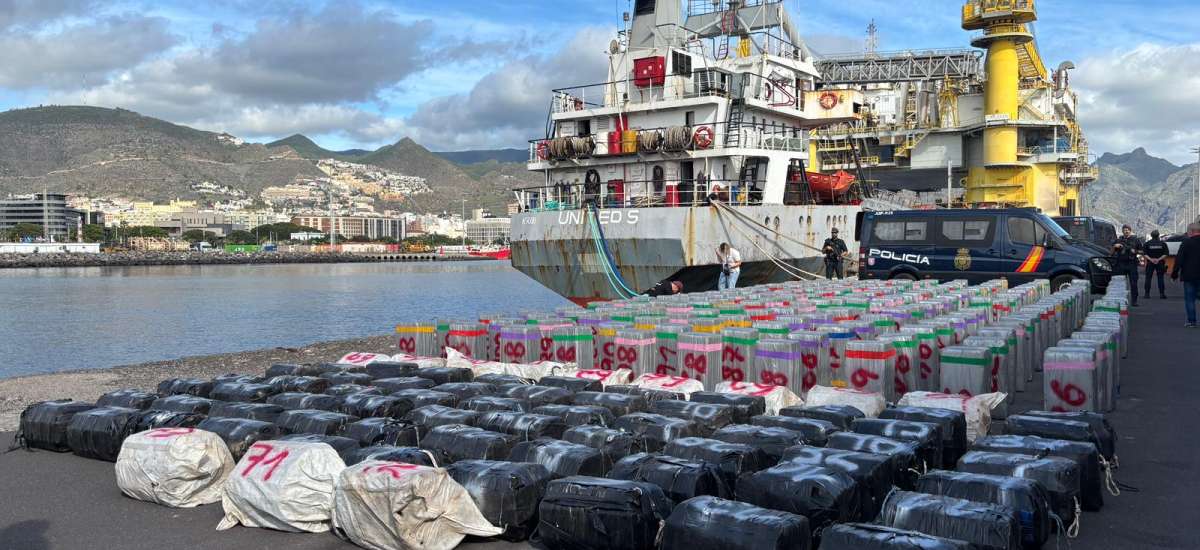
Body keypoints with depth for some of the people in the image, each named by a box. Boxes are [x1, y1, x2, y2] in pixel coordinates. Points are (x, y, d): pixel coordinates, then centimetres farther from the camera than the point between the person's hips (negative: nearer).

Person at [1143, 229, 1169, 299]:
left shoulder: (1147, 243, 0)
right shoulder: (1163, 243, 1)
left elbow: (1145, 254, -7)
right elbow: (1165, 254, -5)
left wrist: (1150, 259, -10)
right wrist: (1159, 259, -9)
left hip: (1150, 263, 0)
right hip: (1160, 263, 0)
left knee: (1148, 278, 4)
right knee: (1160, 278, 4)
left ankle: (1147, 293, 2)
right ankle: (1162, 293, 2)